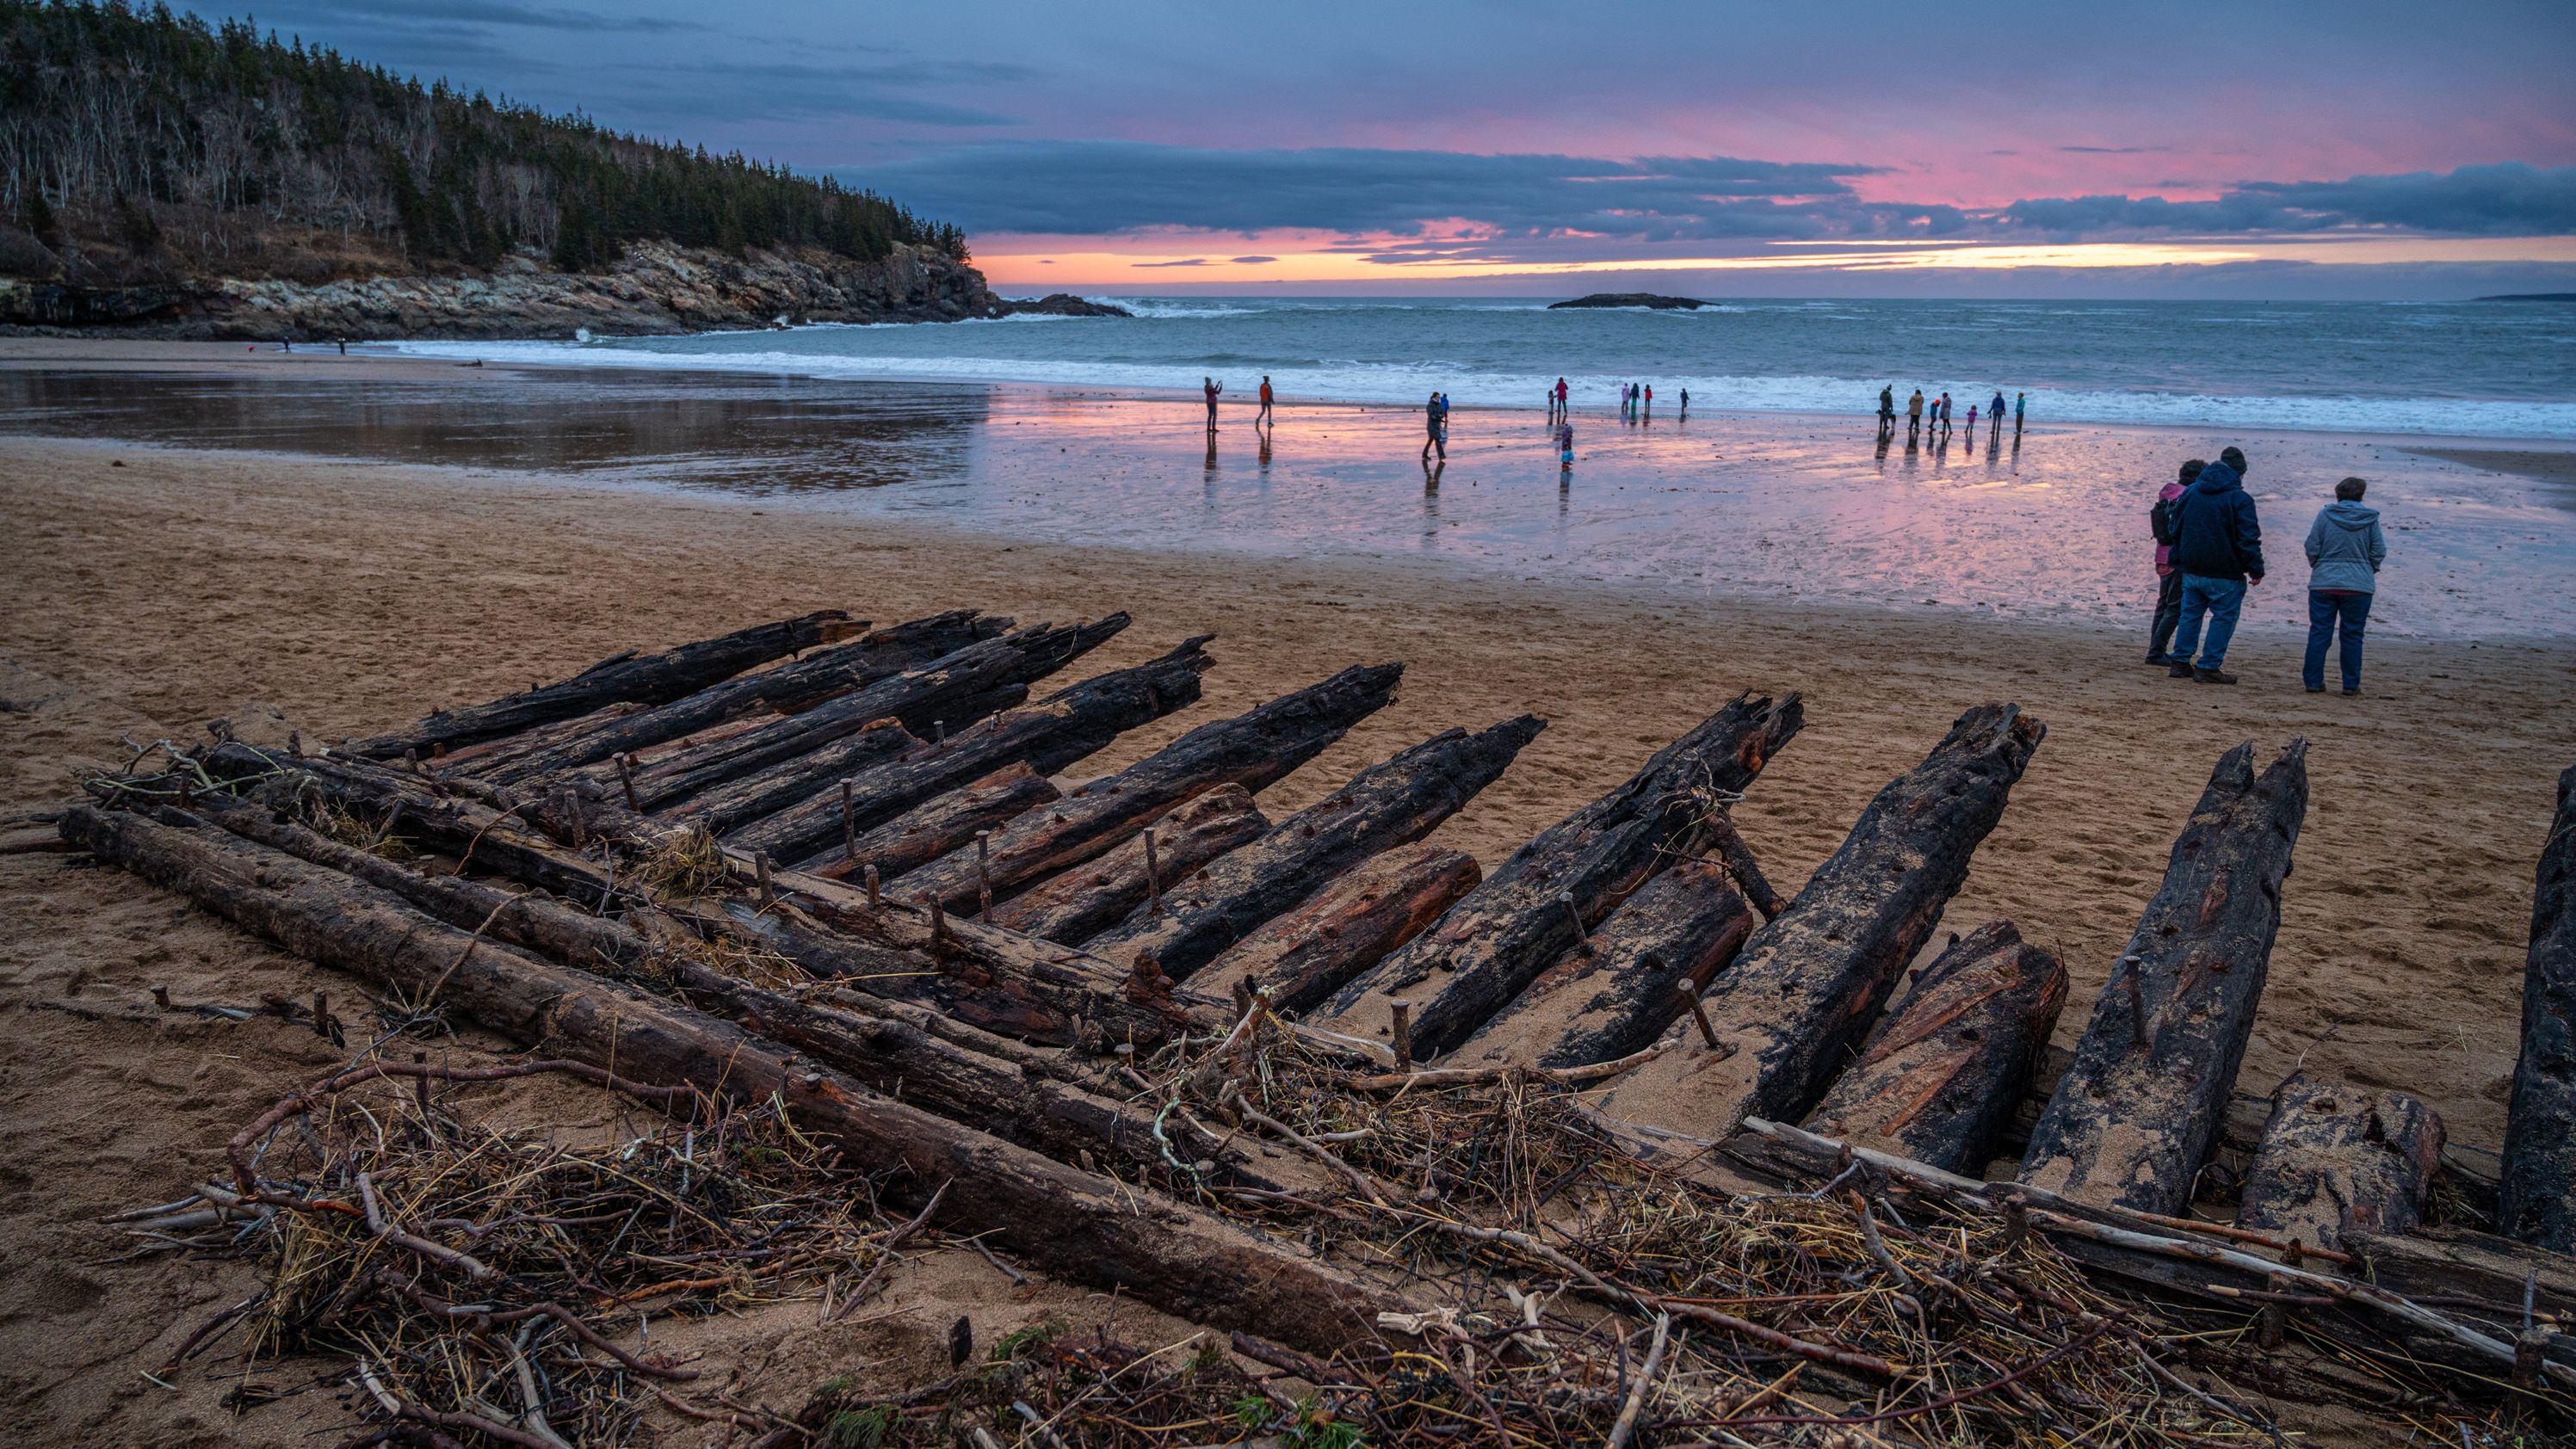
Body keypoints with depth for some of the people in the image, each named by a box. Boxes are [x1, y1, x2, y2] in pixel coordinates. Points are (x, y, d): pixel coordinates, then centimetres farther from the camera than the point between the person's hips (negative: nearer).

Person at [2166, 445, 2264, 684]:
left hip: (2191, 571, 6)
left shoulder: (2189, 493, 8)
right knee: (2224, 618, 2)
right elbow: (2248, 539, -14)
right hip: (2224, 574, -6)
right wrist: (2256, 569, -6)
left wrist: (2179, 561, 21)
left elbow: (2175, 530, 14)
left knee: (2190, 614, 14)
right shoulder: (2240, 499, -11)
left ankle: (2180, 662, 14)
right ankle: (2209, 667, 0)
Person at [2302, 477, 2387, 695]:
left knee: (2319, 633, 4)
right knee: (2352, 636, 6)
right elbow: (2379, 551, 0)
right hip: (2359, 586, 0)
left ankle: (2313, 681, 3)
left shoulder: (2325, 515, -2)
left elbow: (2311, 547, -3)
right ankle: (2351, 684, 8)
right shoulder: (2370, 519, 0)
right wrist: (2368, 571, 17)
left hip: (2324, 583, 0)